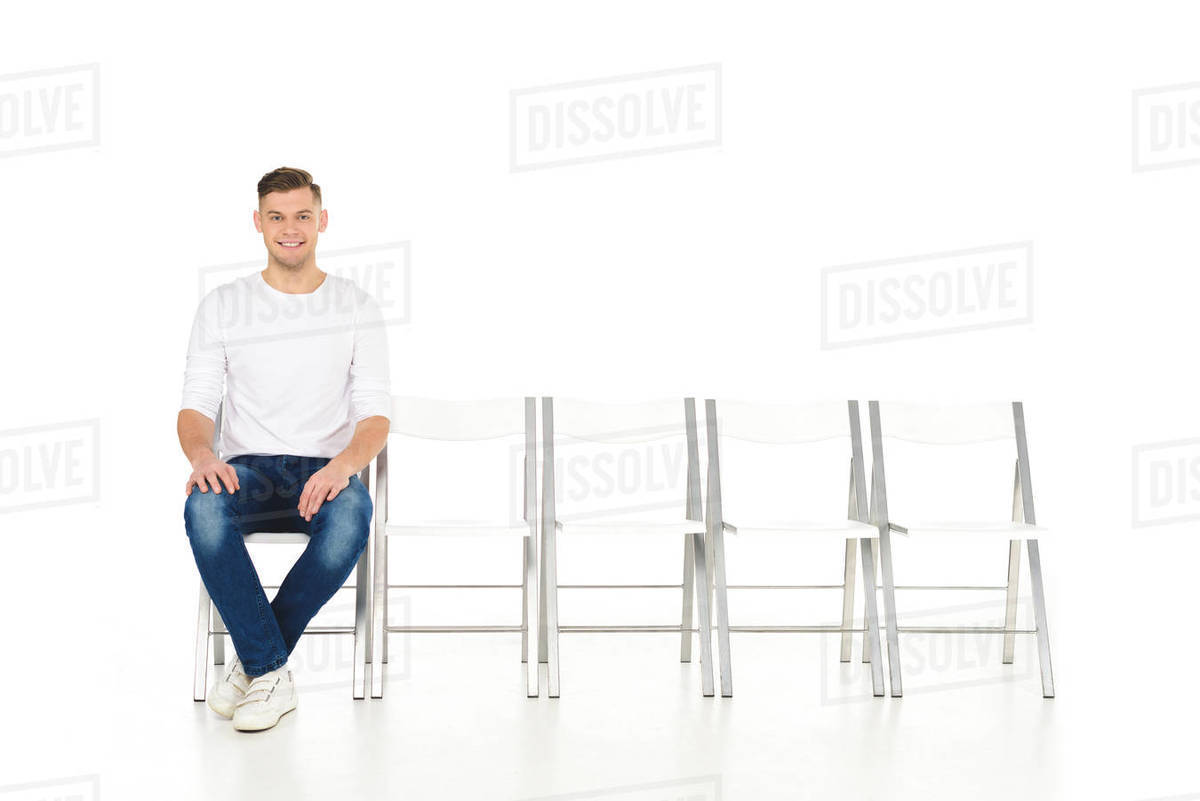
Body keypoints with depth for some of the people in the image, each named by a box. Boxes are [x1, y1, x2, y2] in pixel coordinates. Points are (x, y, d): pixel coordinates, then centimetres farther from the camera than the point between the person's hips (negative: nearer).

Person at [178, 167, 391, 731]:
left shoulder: (356, 307, 7)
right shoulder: (222, 307, 9)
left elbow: (375, 412, 0)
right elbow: (196, 404, 4)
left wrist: (345, 464, -23)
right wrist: (202, 455, -21)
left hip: (325, 470, 0)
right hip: (247, 469, 1)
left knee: (351, 514, -37)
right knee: (204, 509, -36)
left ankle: (255, 663, -18)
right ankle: (271, 676, -24)